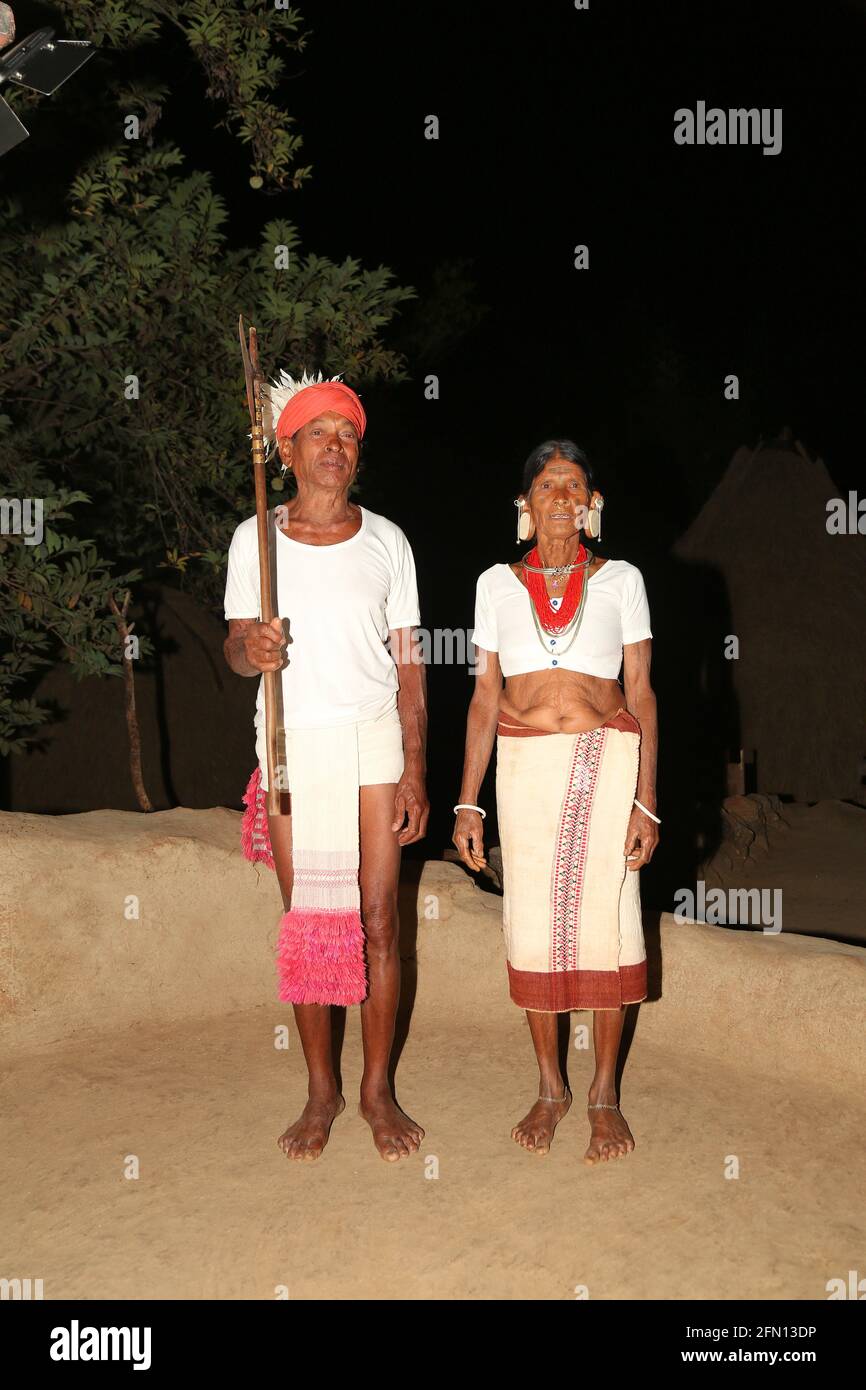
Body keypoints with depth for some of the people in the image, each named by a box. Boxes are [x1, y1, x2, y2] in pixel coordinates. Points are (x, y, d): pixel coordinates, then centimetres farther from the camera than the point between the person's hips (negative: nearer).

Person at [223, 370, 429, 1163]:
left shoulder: (384, 541, 3)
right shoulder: (255, 540, 2)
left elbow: (409, 662, 3)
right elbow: (235, 645, 4)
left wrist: (414, 769, -3)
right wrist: (251, 649, -22)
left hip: (373, 740, 0)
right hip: (292, 745, 0)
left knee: (377, 919, 2)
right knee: (305, 920, 5)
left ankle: (379, 1088, 17)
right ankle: (322, 1091, 20)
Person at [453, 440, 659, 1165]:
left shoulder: (620, 580, 4)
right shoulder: (497, 583, 7)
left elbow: (641, 694, 2)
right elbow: (485, 696, 7)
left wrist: (646, 800, -5)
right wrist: (468, 802, 2)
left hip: (607, 761, -1)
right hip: (525, 766, 1)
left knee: (605, 921, 2)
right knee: (533, 926, 6)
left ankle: (605, 1093, 21)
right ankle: (551, 1088, 24)